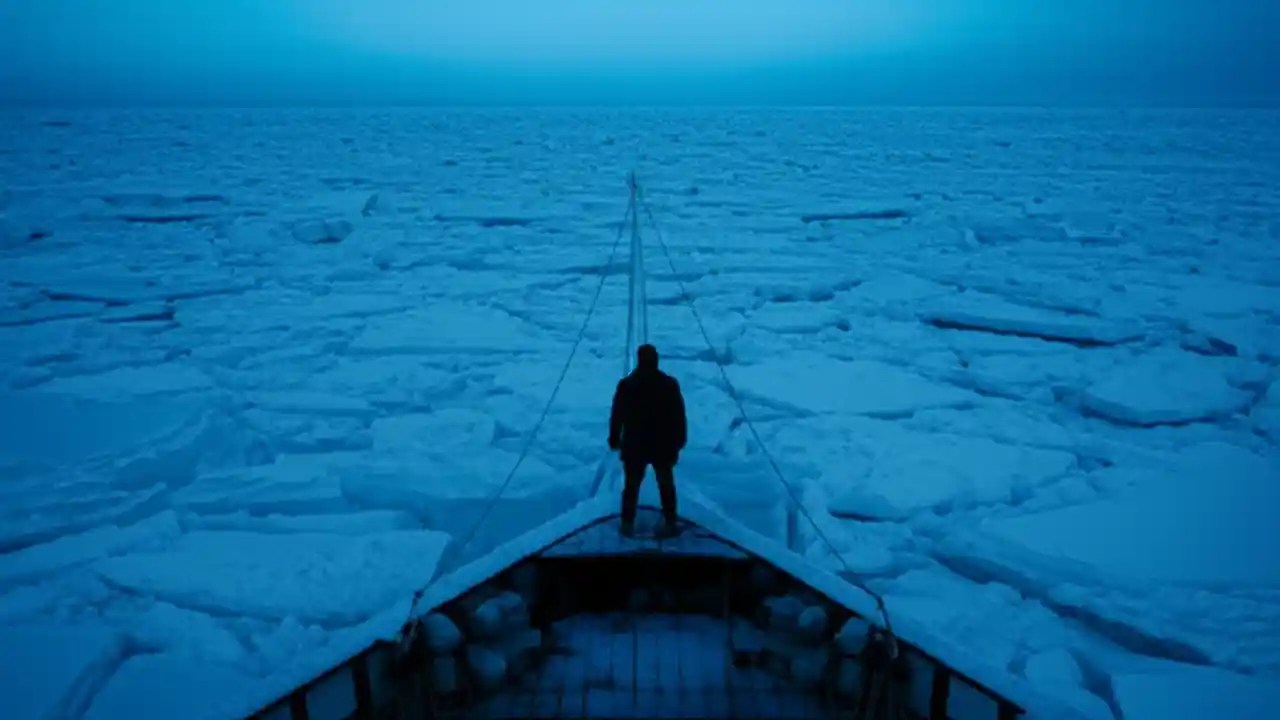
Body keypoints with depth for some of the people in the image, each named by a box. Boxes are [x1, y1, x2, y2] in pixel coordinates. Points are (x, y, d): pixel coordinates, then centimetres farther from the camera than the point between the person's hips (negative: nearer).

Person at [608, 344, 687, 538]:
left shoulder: (626, 384, -8)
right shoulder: (670, 384, -6)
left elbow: (617, 415, -4)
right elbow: (679, 415, -2)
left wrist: (614, 438, 7)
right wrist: (680, 438, 9)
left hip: (634, 445, 0)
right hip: (663, 445, 1)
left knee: (632, 485, 12)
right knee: (666, 485, 13)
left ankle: (628, 524, 16)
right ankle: (670, 524, 15)